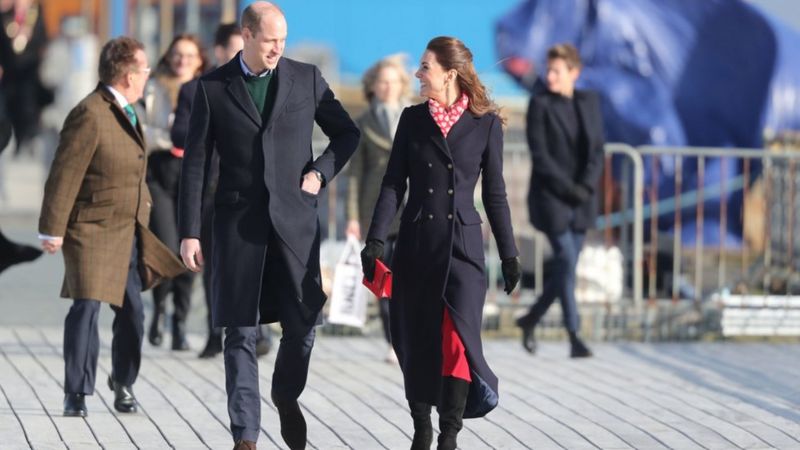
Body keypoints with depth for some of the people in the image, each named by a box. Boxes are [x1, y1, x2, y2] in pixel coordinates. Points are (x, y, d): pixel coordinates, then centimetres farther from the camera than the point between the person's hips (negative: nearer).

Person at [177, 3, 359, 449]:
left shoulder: (307, 78, 5)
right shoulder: (213, 87, 2)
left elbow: (348, 133, 15)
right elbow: (195, 164, 2)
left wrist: (320, 172, -3)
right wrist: (190, 233, -2)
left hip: (295, 218, 1)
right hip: (239, 223, -1)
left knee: (303, 324, -1)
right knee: (241, 332, -1)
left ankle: (287, 396, 29)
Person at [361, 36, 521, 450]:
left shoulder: (486, 124, 1)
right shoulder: (412, 119, 5)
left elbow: (494, 193, 6)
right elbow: (393, 184, 4)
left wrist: (509, 254, 6)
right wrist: (376, 240, -5)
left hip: (462, 245, -2)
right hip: (415, 244, 2)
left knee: (457, 336, -15)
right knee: (415, 340, 4)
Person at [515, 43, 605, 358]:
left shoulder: (589, 102, 7)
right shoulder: (540, 104, -5)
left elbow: (597, 151, 5)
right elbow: (540, 155, -10)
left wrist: (586, 186, -11)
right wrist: (569, 188, -16)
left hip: (581, 201, 5)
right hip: (551, 198, -5)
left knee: (565, 267, 7)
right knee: (566, 263, -10)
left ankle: (530, 320, 26)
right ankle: (574, 337, -7)